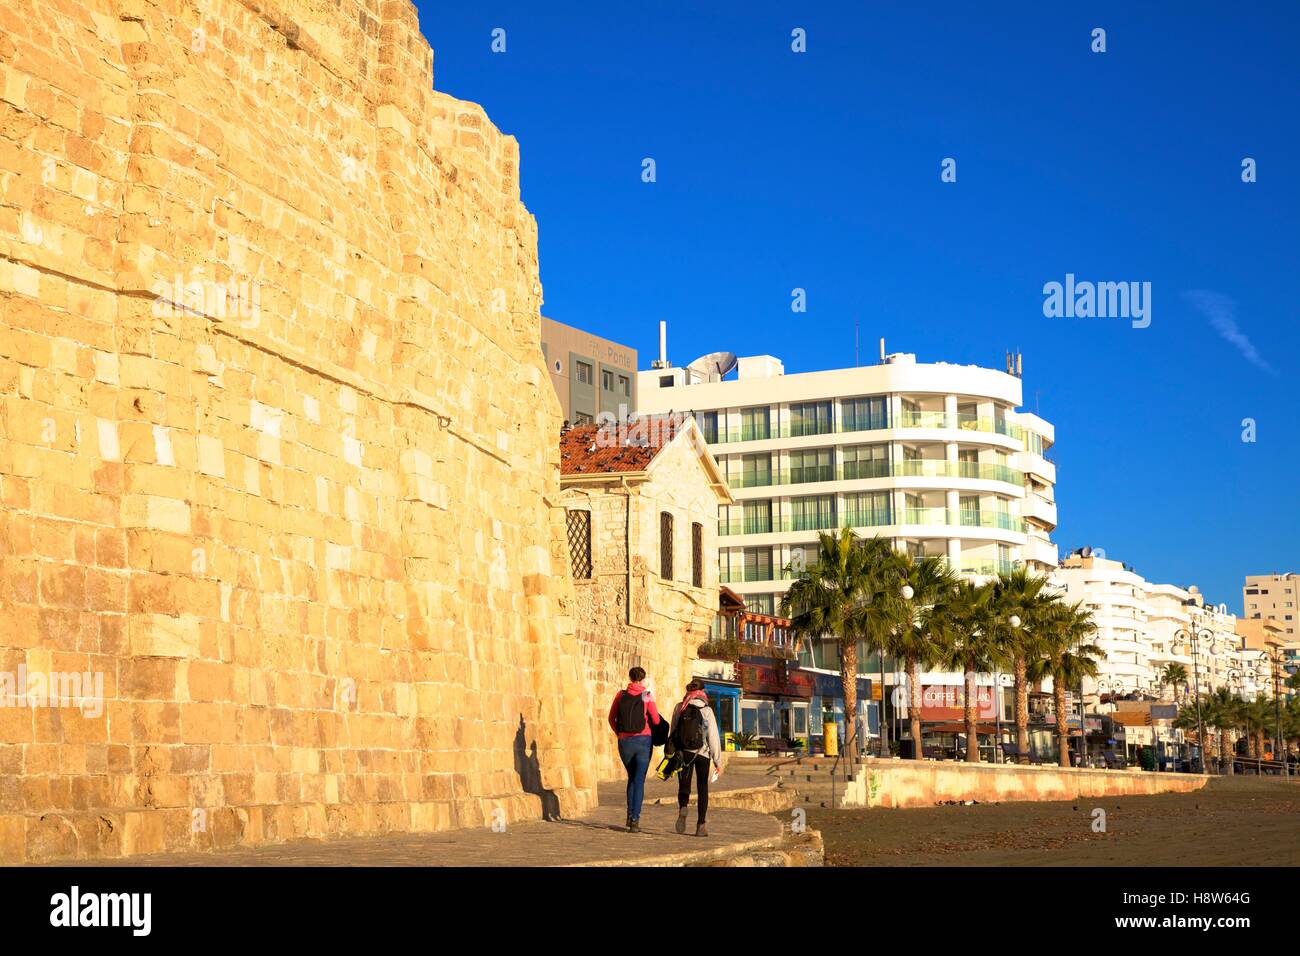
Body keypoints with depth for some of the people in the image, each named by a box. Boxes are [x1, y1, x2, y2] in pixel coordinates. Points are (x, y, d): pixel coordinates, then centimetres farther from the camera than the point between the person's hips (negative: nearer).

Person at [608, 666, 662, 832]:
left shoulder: (621, 695, 2)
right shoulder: (647, 696, -5)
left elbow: (611, 718, 8)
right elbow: (656, 720, -4)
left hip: (624, 742, 2)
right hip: (643, 741, -2)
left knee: (632, 777, 22)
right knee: (639, 781, 1)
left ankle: (630, 815, 16)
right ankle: (635, 820, -5)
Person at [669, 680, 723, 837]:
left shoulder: (679, 708, -2)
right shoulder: (707, 711, -8)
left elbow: (673, 731, 1)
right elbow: (713, 737, -8)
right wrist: (718, 761, -2)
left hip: (683, 752, 1)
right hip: (702, 753, -1)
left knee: (684, 786, 11)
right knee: (702, 788, 12)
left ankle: (682, 808, -22)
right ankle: (701, 825, 8)